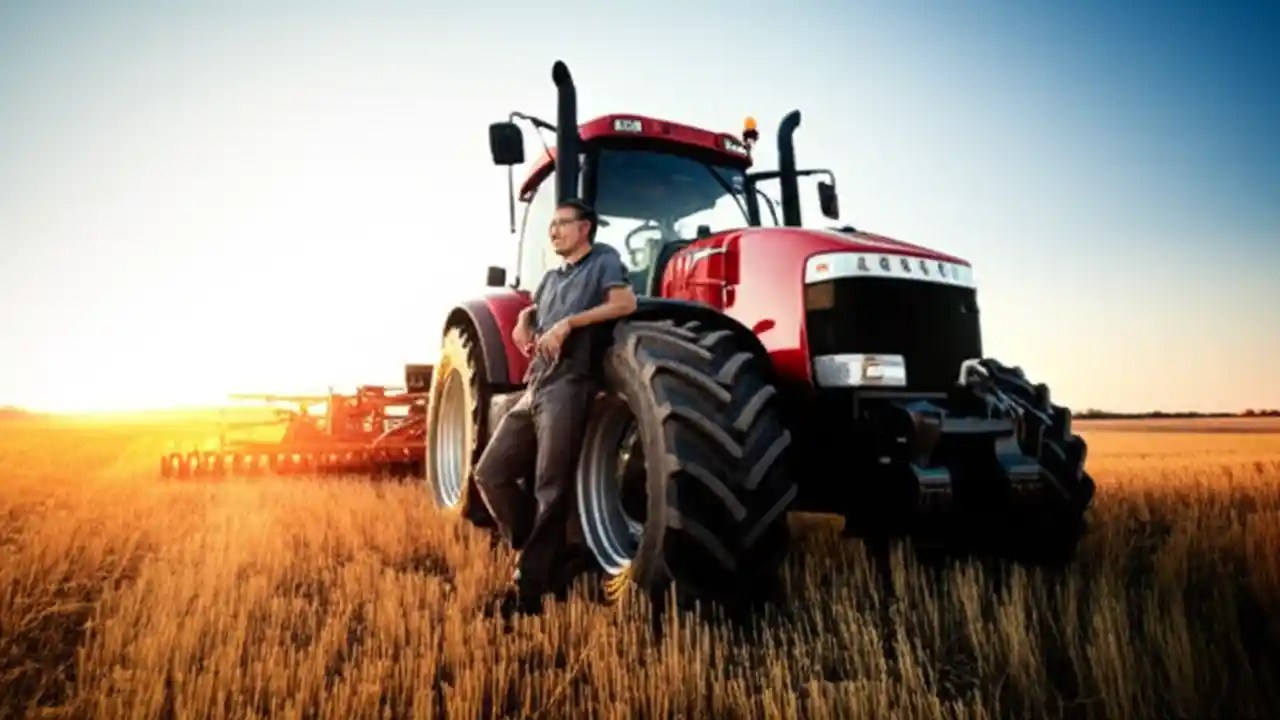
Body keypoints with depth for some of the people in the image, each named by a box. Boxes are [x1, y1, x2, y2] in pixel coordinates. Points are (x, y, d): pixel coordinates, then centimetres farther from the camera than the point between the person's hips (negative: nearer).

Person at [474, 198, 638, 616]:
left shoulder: (603, 260, 6)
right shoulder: (551, 278, 27)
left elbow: (625, 302, -10)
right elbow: (533, 309, 43)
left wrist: (567, 323, -16)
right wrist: (523, 324, 17)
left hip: (569, 387, -8)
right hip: (534, 389, 8)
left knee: (551, 489, -7)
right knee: (490, 474, 4)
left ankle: (530, 584, -2)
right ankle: (538, 553, 16)